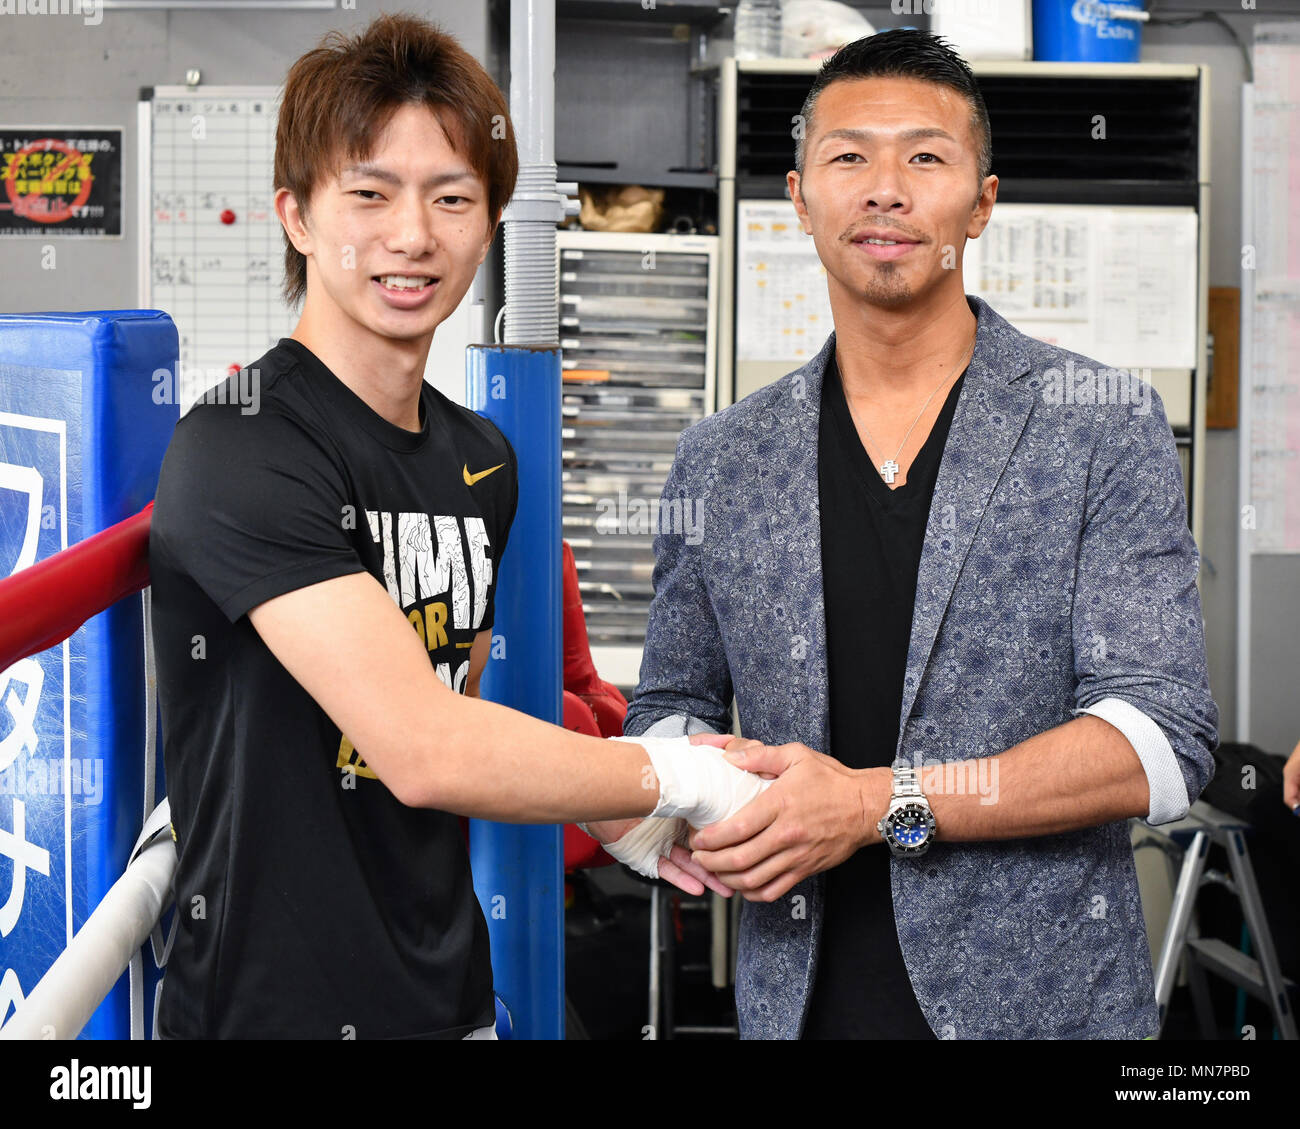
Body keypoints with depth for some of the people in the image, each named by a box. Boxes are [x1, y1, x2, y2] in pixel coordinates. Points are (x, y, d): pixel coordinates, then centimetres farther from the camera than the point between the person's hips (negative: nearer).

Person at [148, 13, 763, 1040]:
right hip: (275, 1004, -7)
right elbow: (422, 752, -25)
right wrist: (678, 778, -14)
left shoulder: (483, 460, 8)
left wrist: (613, 816, 2)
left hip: (451, 994, 8)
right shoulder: (242, 447, -19)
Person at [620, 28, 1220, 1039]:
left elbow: (1164, 738, -11)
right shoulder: (721, 460, 6)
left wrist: (879, 804, -19)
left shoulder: (1105, 426, -4)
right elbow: (669, 706, 14)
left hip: (1042, 996, -2)